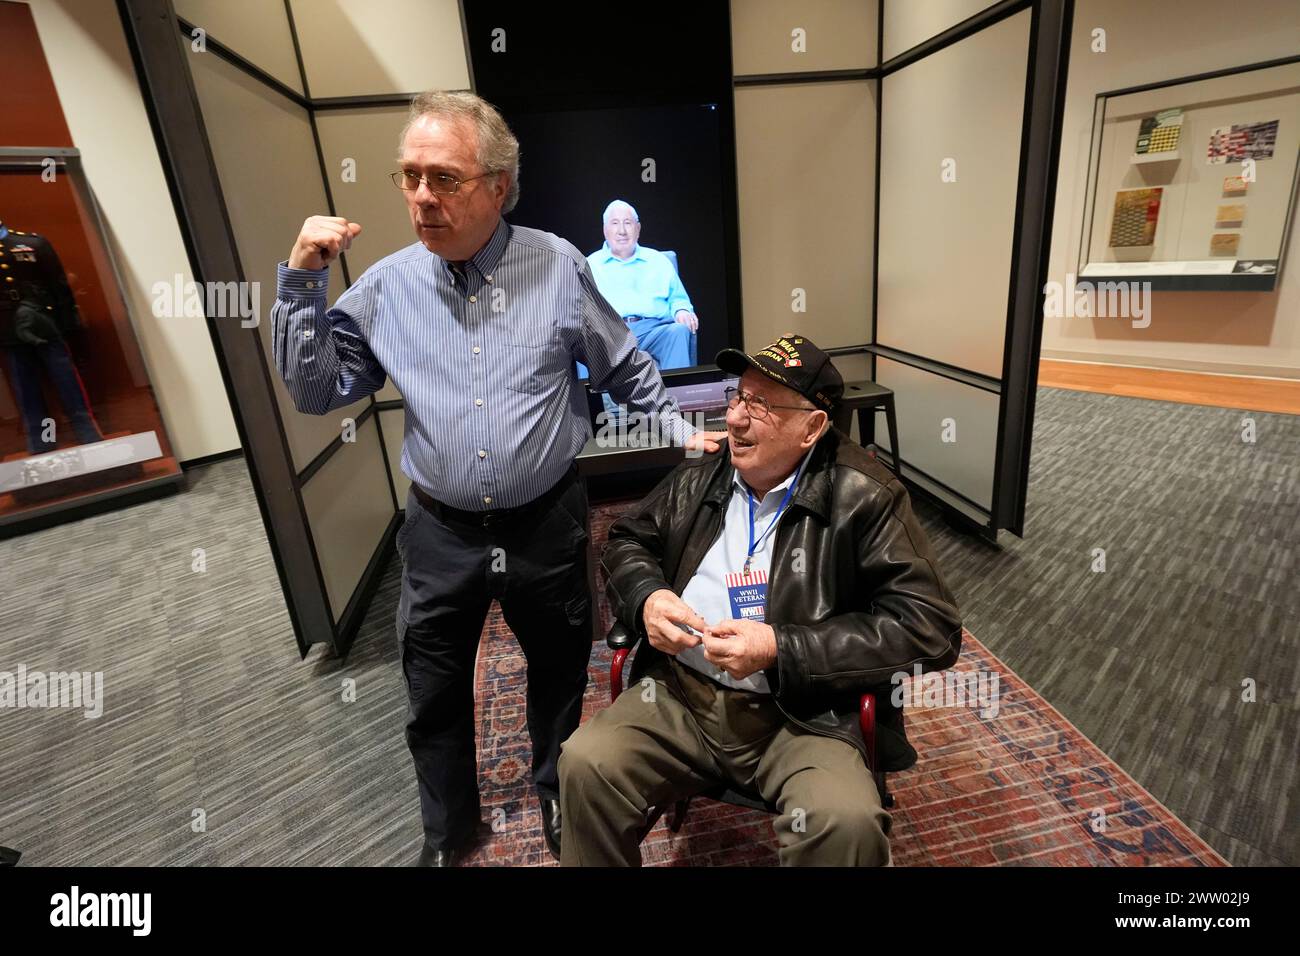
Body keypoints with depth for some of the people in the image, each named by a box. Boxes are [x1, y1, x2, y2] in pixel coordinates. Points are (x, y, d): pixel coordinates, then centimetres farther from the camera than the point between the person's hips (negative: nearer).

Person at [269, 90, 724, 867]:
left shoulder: (558, 266, -5)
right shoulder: (387, 284, -1)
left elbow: (626, 370, 5)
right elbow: (316, 392, 1)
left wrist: (682, 430, 2)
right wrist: (304, 282, -7)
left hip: (548, 525, -1)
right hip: (440, 532, 2)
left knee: (559, 679, 20)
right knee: (436, 699, 17)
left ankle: (557, 794, 51)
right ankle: (449, 830, 46)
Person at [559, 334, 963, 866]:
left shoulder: (863, 498, -7)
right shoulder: (700, 477, 7)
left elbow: (931, 628, -12)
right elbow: (628, 539, 20)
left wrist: (781, 649, -19)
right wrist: (646, 597, -5)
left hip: (804, 715, -3)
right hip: (679, 695, 4)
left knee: (845, 822, -30)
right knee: (584, 764, -18)